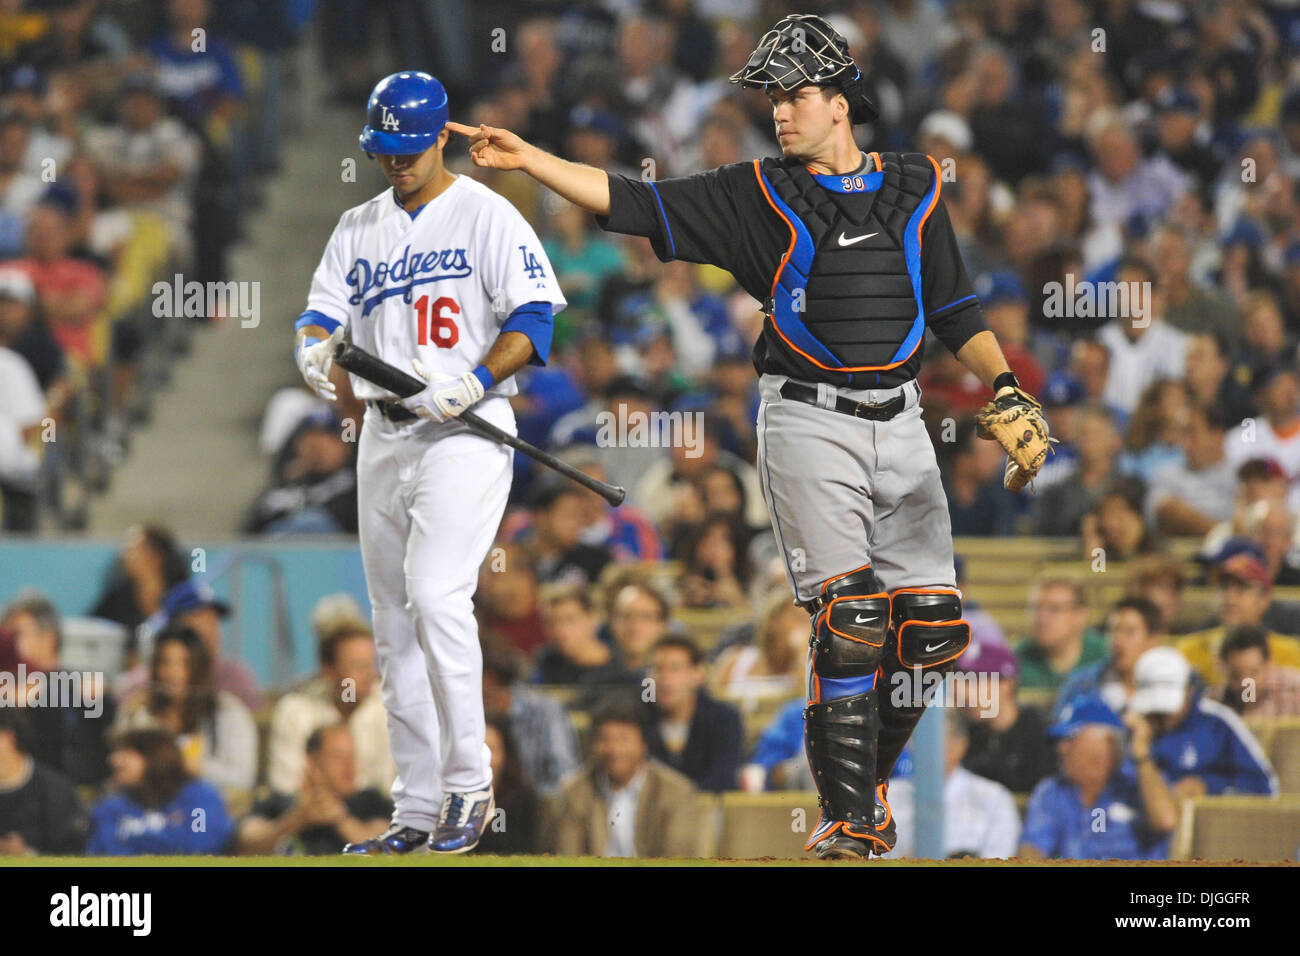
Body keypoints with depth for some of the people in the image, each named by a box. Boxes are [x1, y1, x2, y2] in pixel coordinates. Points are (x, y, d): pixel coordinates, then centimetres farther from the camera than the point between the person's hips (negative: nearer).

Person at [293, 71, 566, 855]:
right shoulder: (359, 229, 15)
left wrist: (473, 384, -24)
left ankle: (470, 783, -15)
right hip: (384, 436, 7)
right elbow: (323, 311, 11)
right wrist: (316, 352, -13)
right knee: (395, 628, 6)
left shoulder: (486, 216, -3)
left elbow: (533, 318, -10)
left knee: (436, 595, -23)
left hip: (467, 435, -7)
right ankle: (418, 812, 11)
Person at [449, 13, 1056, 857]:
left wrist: (1006, 391, 2)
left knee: (932, 630, -2)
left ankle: (871, 775, 22)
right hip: (809, 425, -3)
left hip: (898, 423, 3)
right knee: (850, 622, -14)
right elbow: (635, 204, -3)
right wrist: (527, 160, -13)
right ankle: (850, 816, -7)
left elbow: (957, 310, 15)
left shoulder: (915, 188, 11)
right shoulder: (758, 195, 3)